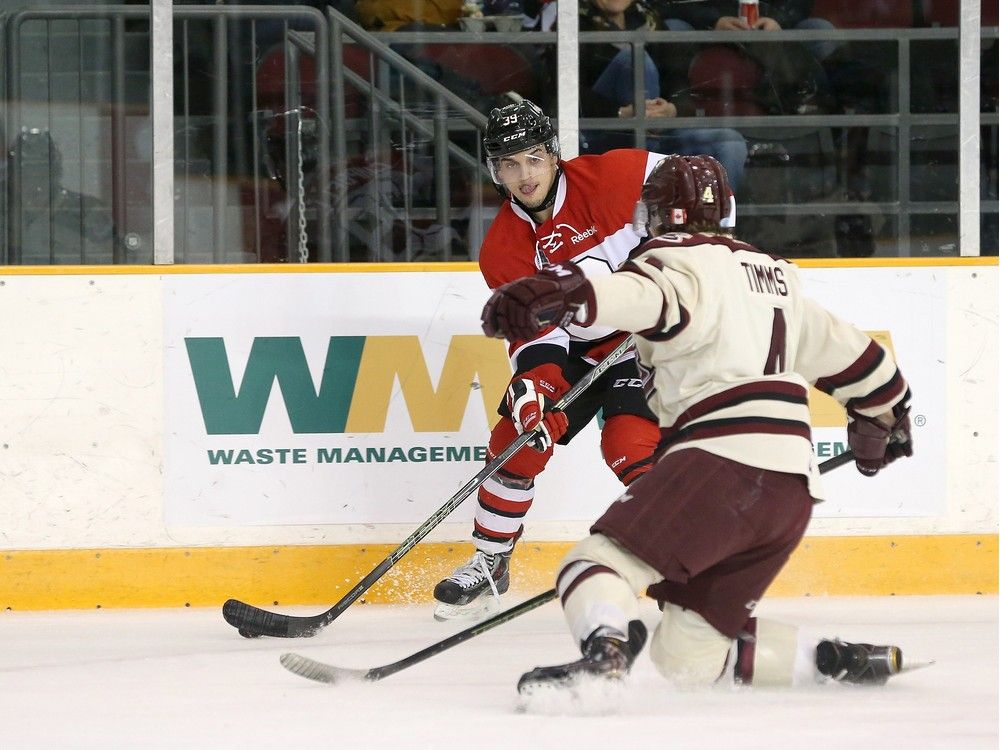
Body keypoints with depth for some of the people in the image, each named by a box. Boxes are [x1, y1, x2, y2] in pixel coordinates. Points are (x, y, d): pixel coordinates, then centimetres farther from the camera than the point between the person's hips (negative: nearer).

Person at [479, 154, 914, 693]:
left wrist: (559, 295, -38)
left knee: (598, 563, -17)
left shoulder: (678, 259, 3)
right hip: (792, 491, 8)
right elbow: (847, 351, 38)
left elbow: (645, 295, -22)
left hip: (723, 456, -8)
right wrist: (884, 414, 56)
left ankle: (604, 656, -48)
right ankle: (839, 663, 6)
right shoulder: (773, 274, 29)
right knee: (688, 648, 12)